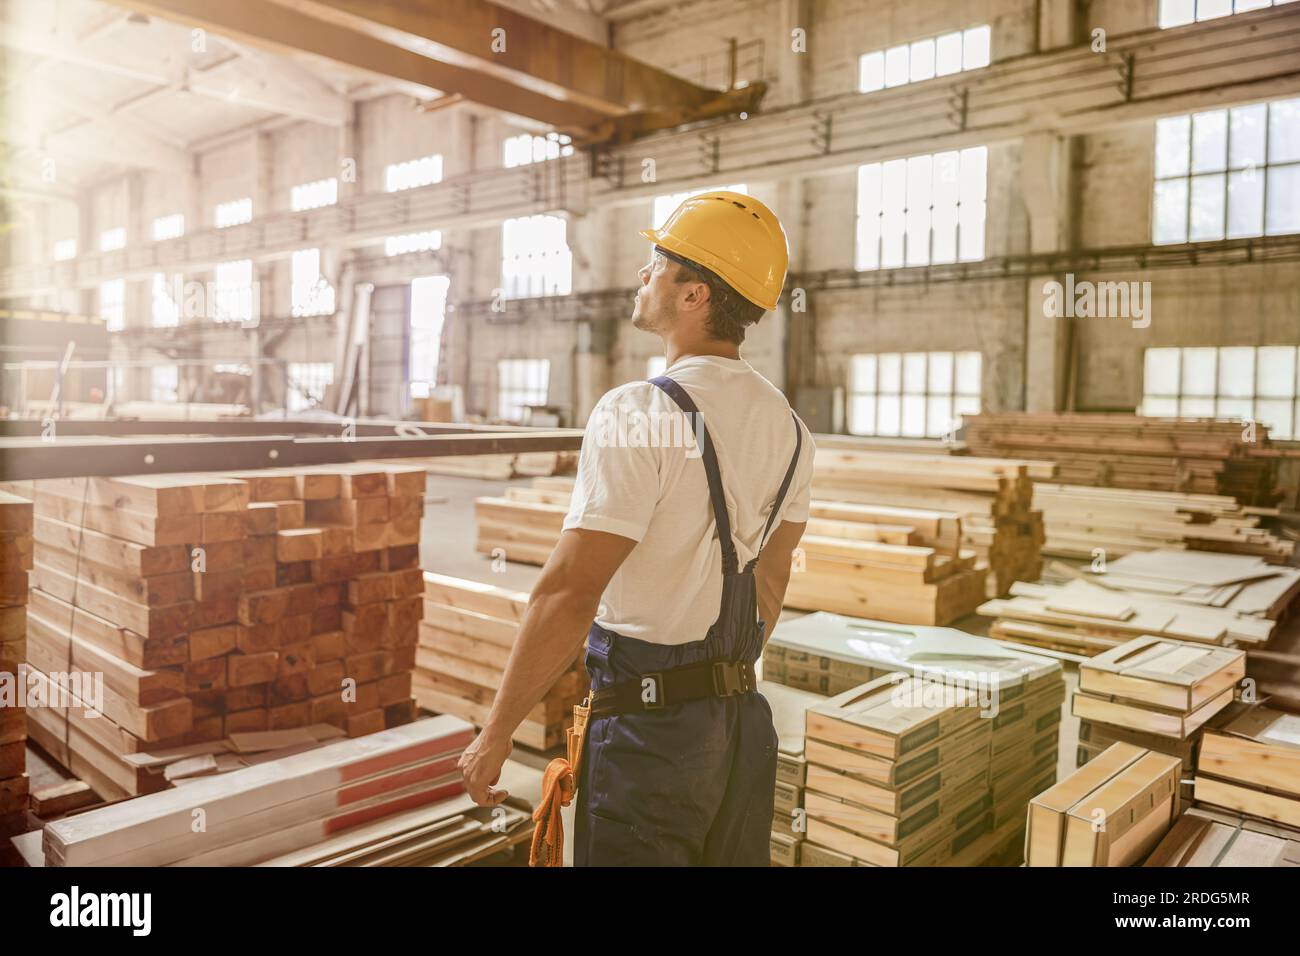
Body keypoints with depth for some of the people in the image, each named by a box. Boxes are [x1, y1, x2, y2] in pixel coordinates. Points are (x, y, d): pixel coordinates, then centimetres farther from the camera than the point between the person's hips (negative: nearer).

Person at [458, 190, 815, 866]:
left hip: (648, 724, -7)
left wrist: (496, 732, -11)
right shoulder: (788, 427, 5)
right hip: (746, 719, 8)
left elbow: (569, 593, -21)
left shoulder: (637, 414, -18)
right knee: (730, 860, 20)